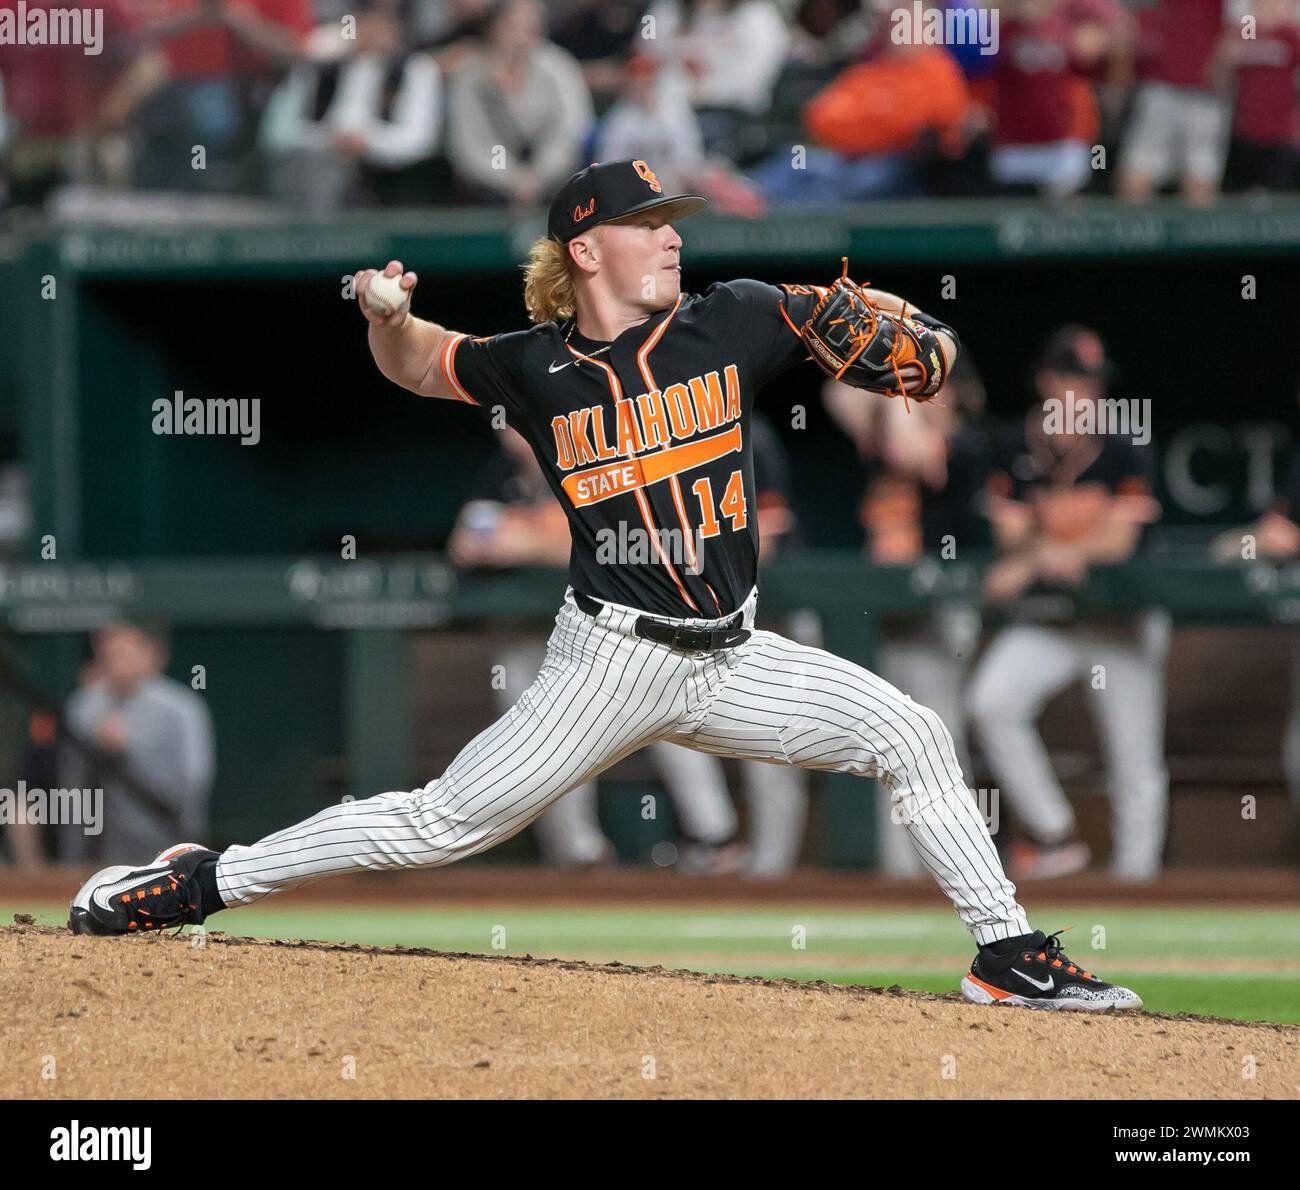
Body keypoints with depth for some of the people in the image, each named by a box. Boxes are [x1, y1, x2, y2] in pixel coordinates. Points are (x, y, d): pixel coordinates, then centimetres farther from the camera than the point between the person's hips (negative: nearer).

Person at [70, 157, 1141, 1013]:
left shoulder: (732, 321, 1)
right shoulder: (536, 369, -2)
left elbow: (854, 312, 8)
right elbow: (420, 364, 15)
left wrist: (904, 333, -15)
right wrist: (386, 319, -6)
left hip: (732, 658, 3)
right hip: (612, 660, -3)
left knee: (911, 735, -9)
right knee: (445, 824, -6)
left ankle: (1008, 954, 0)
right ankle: (206, 882, 6)